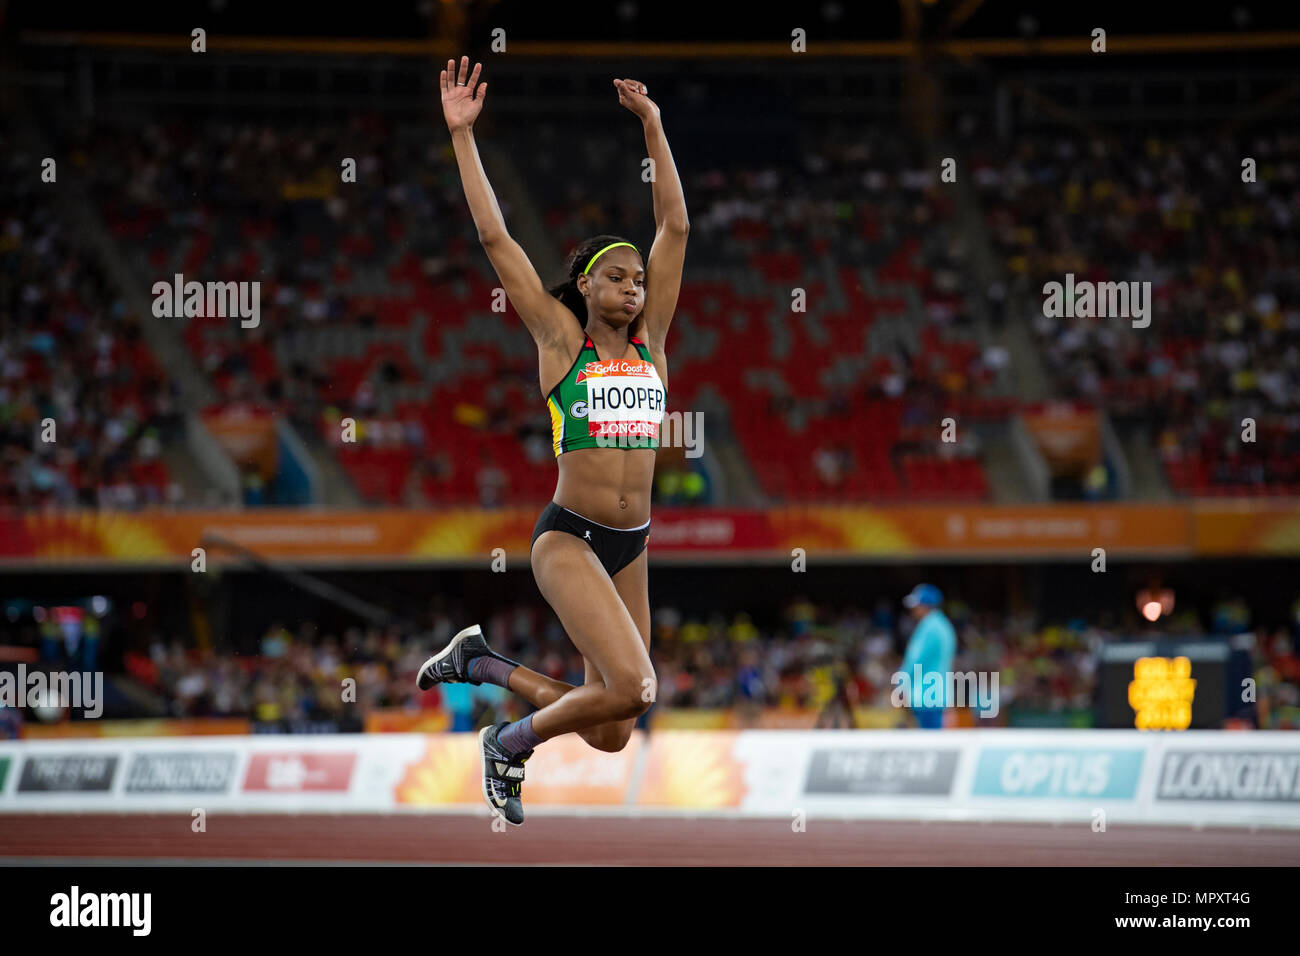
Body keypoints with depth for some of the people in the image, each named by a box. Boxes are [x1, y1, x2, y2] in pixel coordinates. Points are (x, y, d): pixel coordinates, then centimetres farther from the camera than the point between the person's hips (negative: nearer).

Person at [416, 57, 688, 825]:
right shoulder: (561, 338, -1)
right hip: (569, 538, -6)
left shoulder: (648, 340, 10)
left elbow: (676, 226, 11)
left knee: (611, 734, 6)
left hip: (632, 548, 6)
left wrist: (653, 128, 9)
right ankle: (511, 744, 3)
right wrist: (462, 135, -3)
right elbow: (494, 236, -2)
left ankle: (484, 663, 29)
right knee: (633, 688, -23)